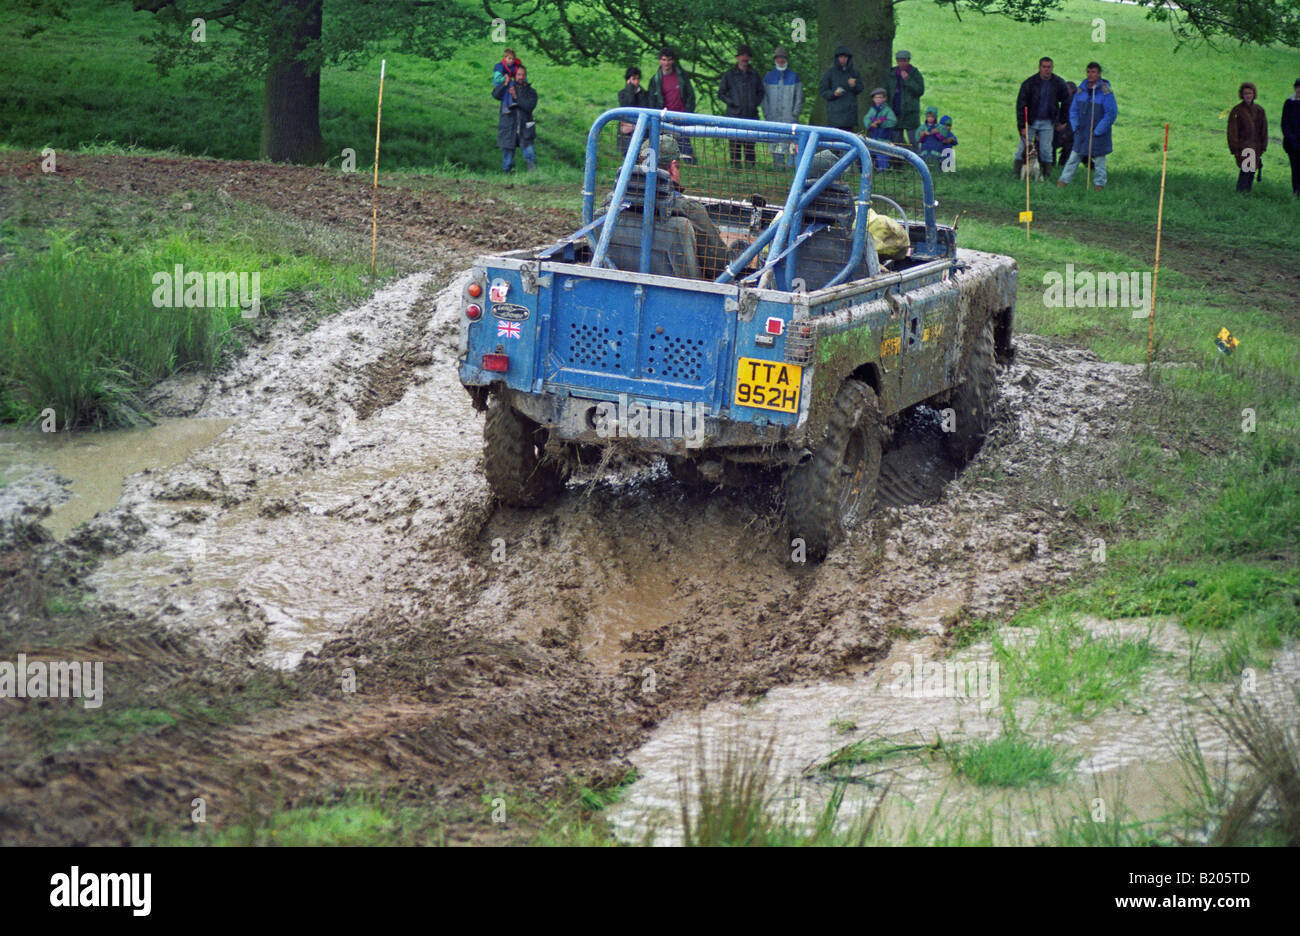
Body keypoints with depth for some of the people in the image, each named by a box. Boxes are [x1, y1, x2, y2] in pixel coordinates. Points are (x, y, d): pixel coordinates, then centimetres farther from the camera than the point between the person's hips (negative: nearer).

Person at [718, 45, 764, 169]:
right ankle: (735, 165, -1)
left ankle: (750, 165, 5)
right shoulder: (729, 74, 6)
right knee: (735, 143, -5)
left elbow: (760, 92, 24)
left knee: (750, 144, 1)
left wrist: (756, 102, 6)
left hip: (751, 115, 2)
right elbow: (721, 93, 7)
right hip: (735, 114, -2)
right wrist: (731, 102, -7)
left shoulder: (754, 75, 15)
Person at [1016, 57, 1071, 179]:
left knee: (1046, 151, -1)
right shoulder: (1029, 83, -9)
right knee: (1023, 148, -4)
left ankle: (1045, 177, 6)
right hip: (1030, 121, -1)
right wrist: (1022, 126, -14)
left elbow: (1066, 102, 12)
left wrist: (1063, 121, 10)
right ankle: (1016, 176, 1)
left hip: (1047, 122, 1)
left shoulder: (1059, 83, -3)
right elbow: (1021, 105, -8)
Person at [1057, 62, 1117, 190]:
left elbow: (1111, 113, -12)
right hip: (1082, 132, 4)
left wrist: (1098, 131, -14)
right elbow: (1073, 109, 14)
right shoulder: (1081, 90, 5)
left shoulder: (1105, 92, -11)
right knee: (1074, 157, 8)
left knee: (1099, 160, 6)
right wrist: (1075, 126, 2)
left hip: (1098, 134, -4)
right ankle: (1064, 180, 15)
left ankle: (1099, 183, 17)